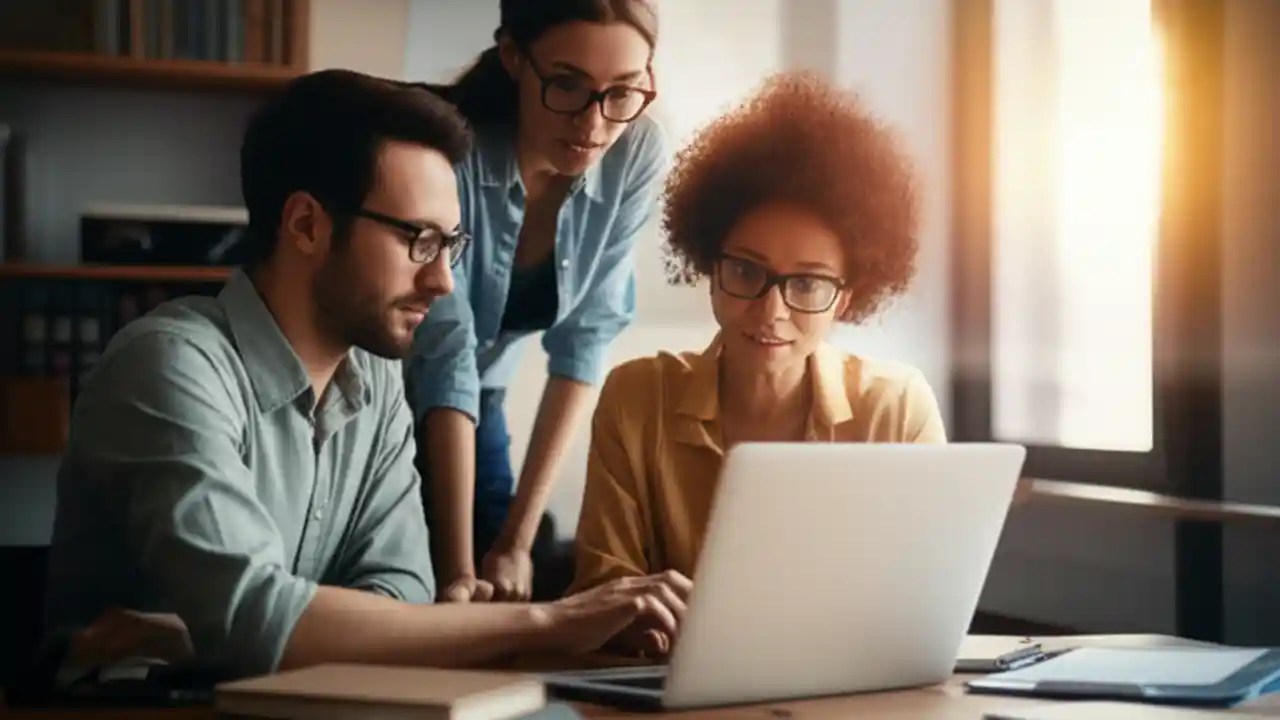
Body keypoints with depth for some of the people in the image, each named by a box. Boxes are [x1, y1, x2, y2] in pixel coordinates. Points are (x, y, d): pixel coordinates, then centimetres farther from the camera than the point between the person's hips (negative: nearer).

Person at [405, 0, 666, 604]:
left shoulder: (637, 156, -19)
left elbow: (584, 339, -15)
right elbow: (446, 357, -32)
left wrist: (518, 538, -19)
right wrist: (458, 569, -35)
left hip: (481, 407, 4)